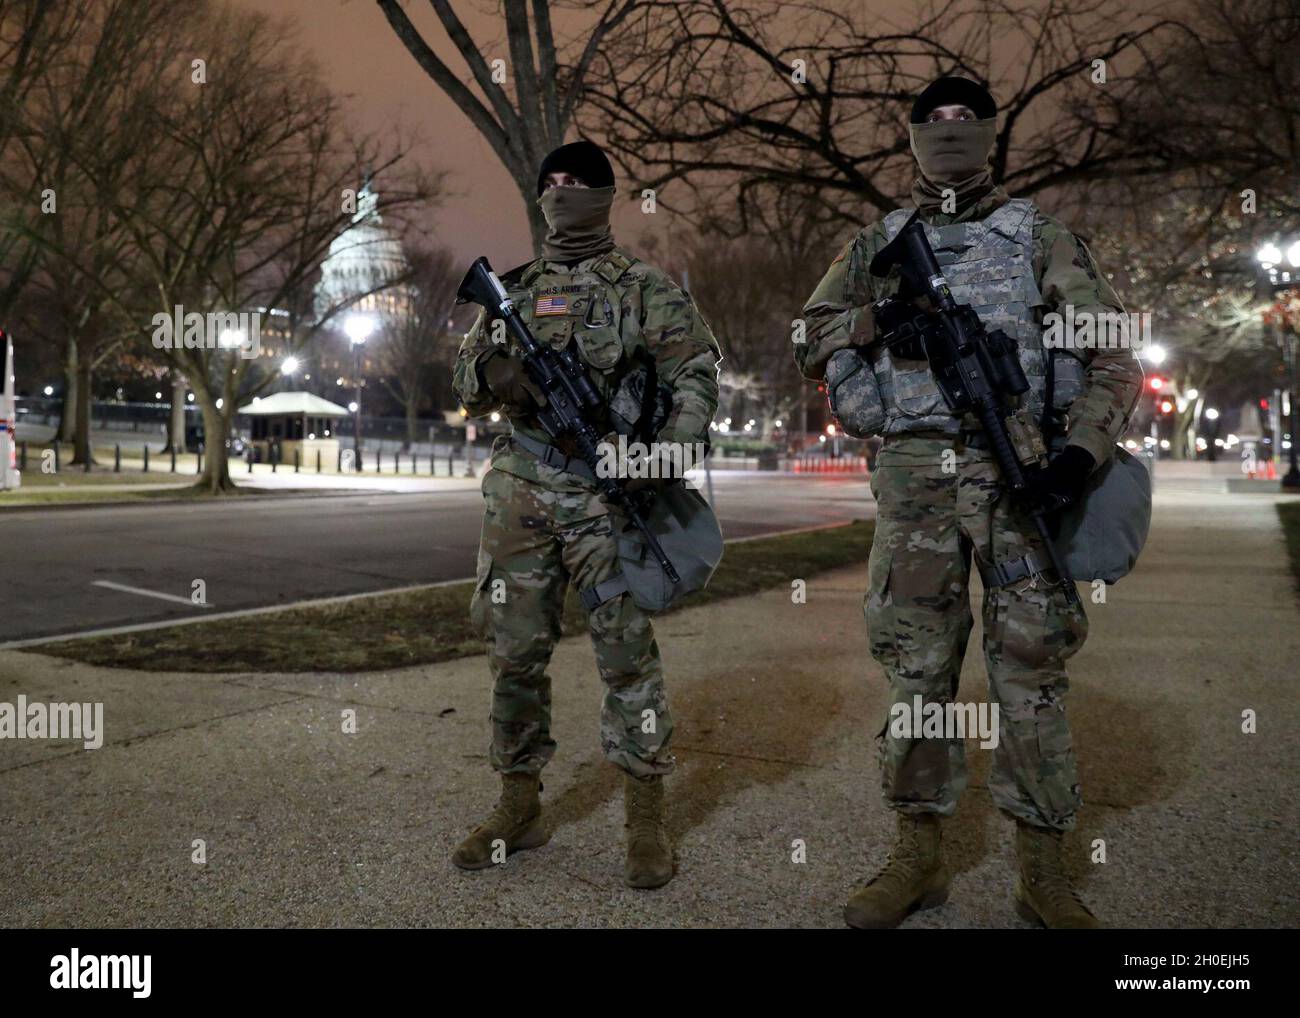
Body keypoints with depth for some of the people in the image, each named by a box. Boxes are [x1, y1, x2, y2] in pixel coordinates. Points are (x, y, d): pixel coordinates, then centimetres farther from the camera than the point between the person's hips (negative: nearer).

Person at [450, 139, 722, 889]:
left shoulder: (643, 286, 3)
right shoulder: (515, 287, 16)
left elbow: (697, 366, 0)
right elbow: (468, 378, 16)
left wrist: (670, 453, -14)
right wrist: (492, 371, -8)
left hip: (605, 489, -4)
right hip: (520, 489, 5)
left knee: (627, 647, -3)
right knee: (515, 651, 8)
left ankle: (648, 817, 7)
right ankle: (520, 806, 21)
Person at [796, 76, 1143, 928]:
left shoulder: (1040, 239, 8)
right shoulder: (879, 245, 15)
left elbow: (1114, 356, 1)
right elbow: (810, 341, 13)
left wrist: (1083, 450, -15)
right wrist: (879, 318, -7)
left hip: (1019, 470, -1)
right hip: (915, 474, 2)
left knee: (1030, 666, 0)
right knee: (915, 665, 4)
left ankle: (1044, 871, 11)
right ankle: (920, 857, 16)